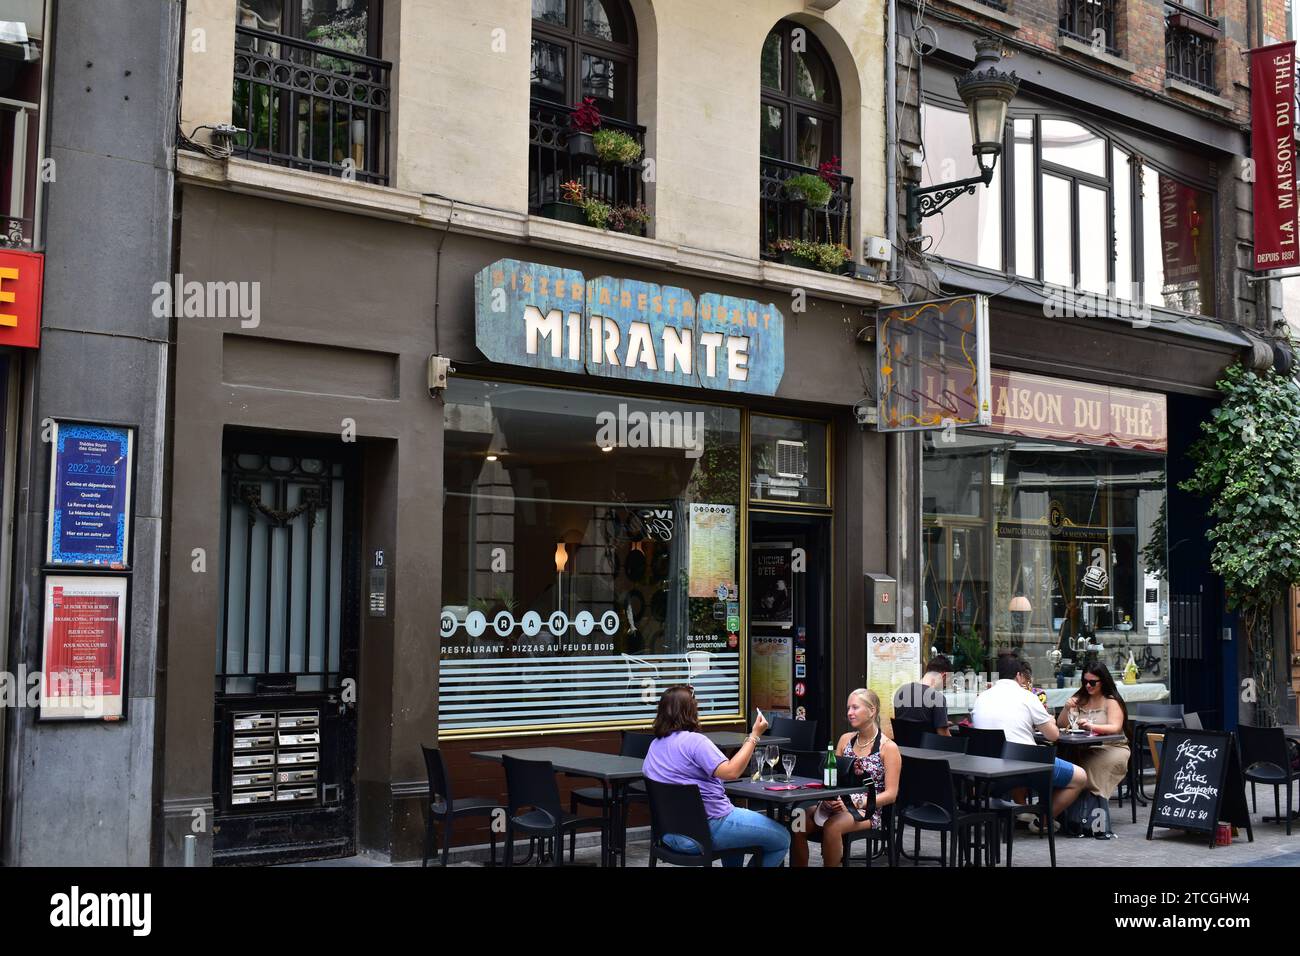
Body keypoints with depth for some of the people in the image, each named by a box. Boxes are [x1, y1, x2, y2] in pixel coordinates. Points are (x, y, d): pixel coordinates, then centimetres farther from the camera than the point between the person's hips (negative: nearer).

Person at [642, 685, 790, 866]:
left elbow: (647, 772, 24)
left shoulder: (655, 745, 6)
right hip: (705, 829, -9)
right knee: (781, 839, 2)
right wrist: (754, 736, -19)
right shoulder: (694, 741, -19)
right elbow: (731, 772, -28)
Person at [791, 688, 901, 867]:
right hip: (837, 804, 5)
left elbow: (890, 794, -7)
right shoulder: (845, 739, 13)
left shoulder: (888, 747, -3)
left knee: (832, 827, -36)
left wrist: (855, 804, -17)